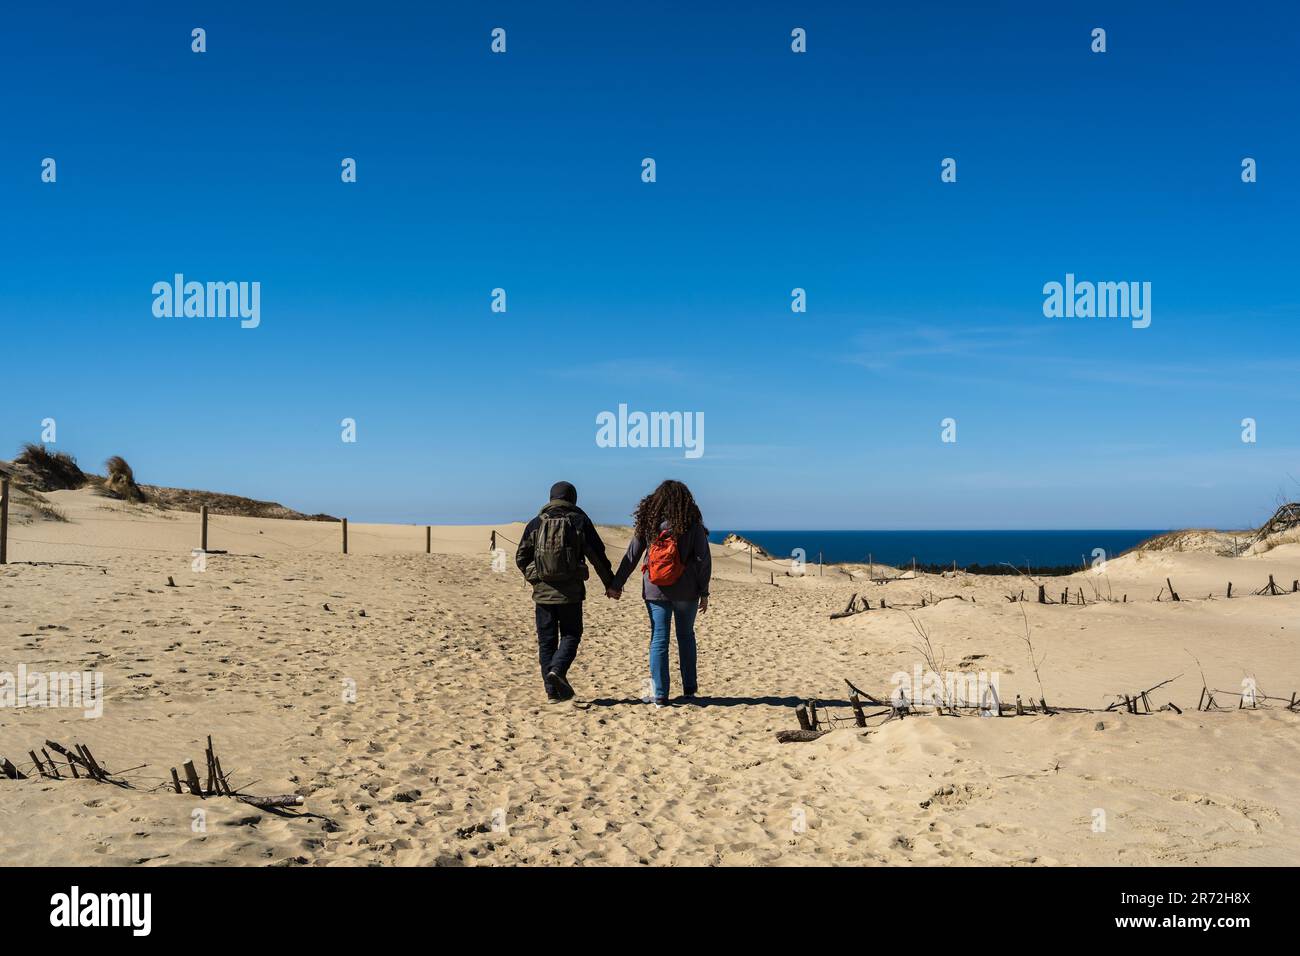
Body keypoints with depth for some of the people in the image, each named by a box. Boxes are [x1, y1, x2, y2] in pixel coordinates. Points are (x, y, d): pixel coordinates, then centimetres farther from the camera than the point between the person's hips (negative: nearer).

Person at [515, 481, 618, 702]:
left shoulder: (536, 523, 5)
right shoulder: (580, 521, 0)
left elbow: (521, 558, 5)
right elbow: (597, 555, -2)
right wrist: (609, 583, 8)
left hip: (542, 591, 2)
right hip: (571, 592, -2)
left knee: (546, 640, 8)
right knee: (571, 634, 11)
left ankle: (553, 690, 7)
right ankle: (557, 670, -14)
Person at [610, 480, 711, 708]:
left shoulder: (647, 524, -1)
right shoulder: (693, 525, -5)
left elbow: (630, 557, 3)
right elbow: (703, 559, -6)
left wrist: (616, 585, 11)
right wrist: (704, 592, 1)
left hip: (655, 592, 1)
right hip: (685, 592, 0)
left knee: (659, 640, 5)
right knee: (686, 636, 17)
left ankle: (660, 696, 2)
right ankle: (689, 688, 24)